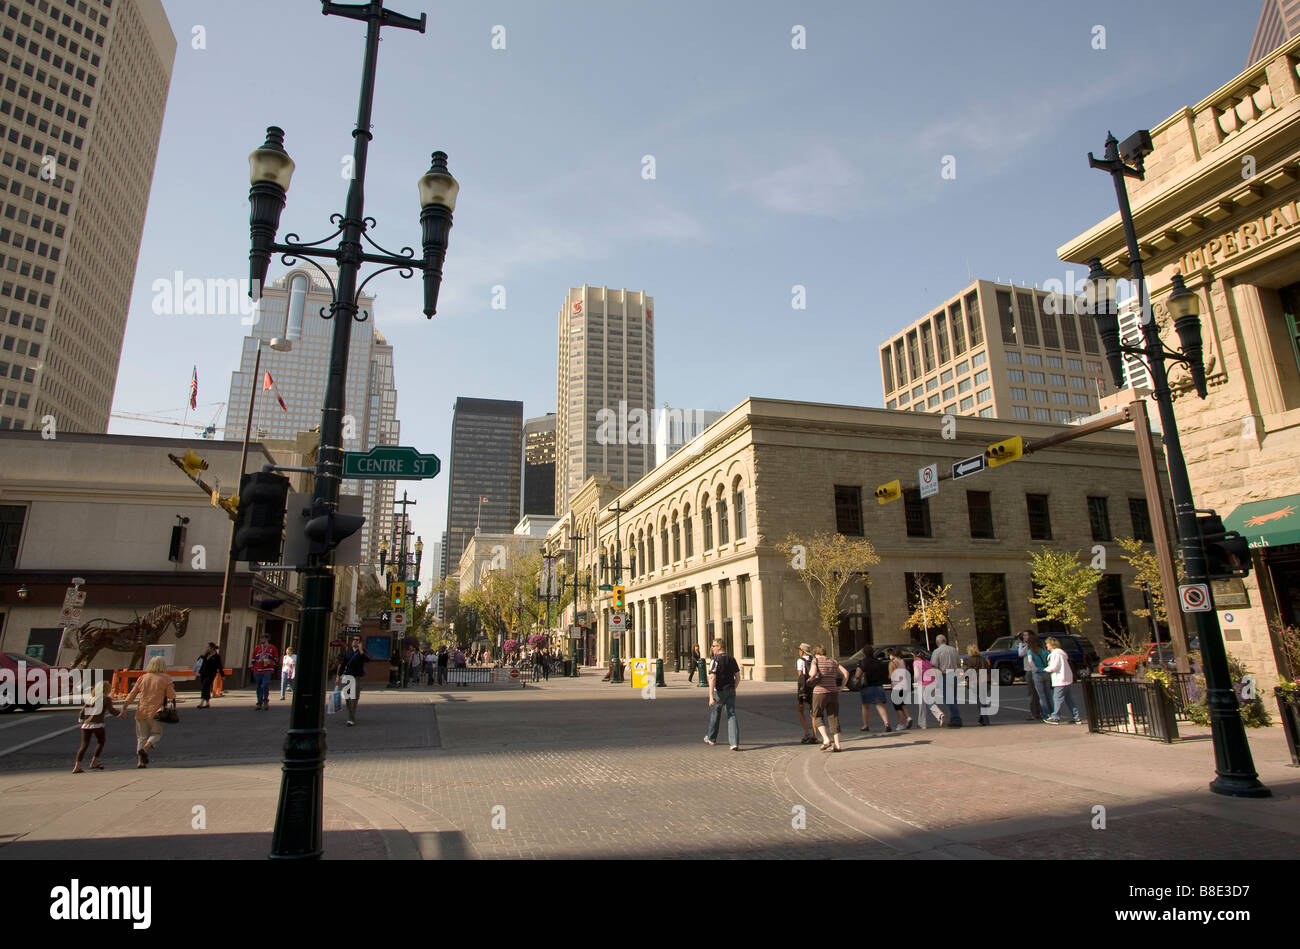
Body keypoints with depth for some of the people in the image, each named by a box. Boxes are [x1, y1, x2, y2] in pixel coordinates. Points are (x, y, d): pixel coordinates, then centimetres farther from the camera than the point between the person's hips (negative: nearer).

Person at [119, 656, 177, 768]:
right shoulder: (166, 678, -4)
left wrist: (124, 709, 10)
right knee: (156, 734, 12)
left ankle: (140, 761, 6)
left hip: (141, 712, 4)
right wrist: (172, 688, 14)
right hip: (155, 712, -4)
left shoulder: (143, 677, 7)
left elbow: (132, 694, 5)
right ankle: (145, 749, -13)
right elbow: (171, 696, -6)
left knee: (142, 737, 13)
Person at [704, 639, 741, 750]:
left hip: (719, 691, -4)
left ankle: (711, 738, 31)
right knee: (732, 715, 2)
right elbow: (738, 677, 11)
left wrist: (711, 696, -24)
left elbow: (712, 678, -22)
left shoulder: (715, 660, -14)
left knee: (714, 715, 14)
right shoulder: (731, 659, 6)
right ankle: (735, 742, -8)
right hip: (731, 691, 5)